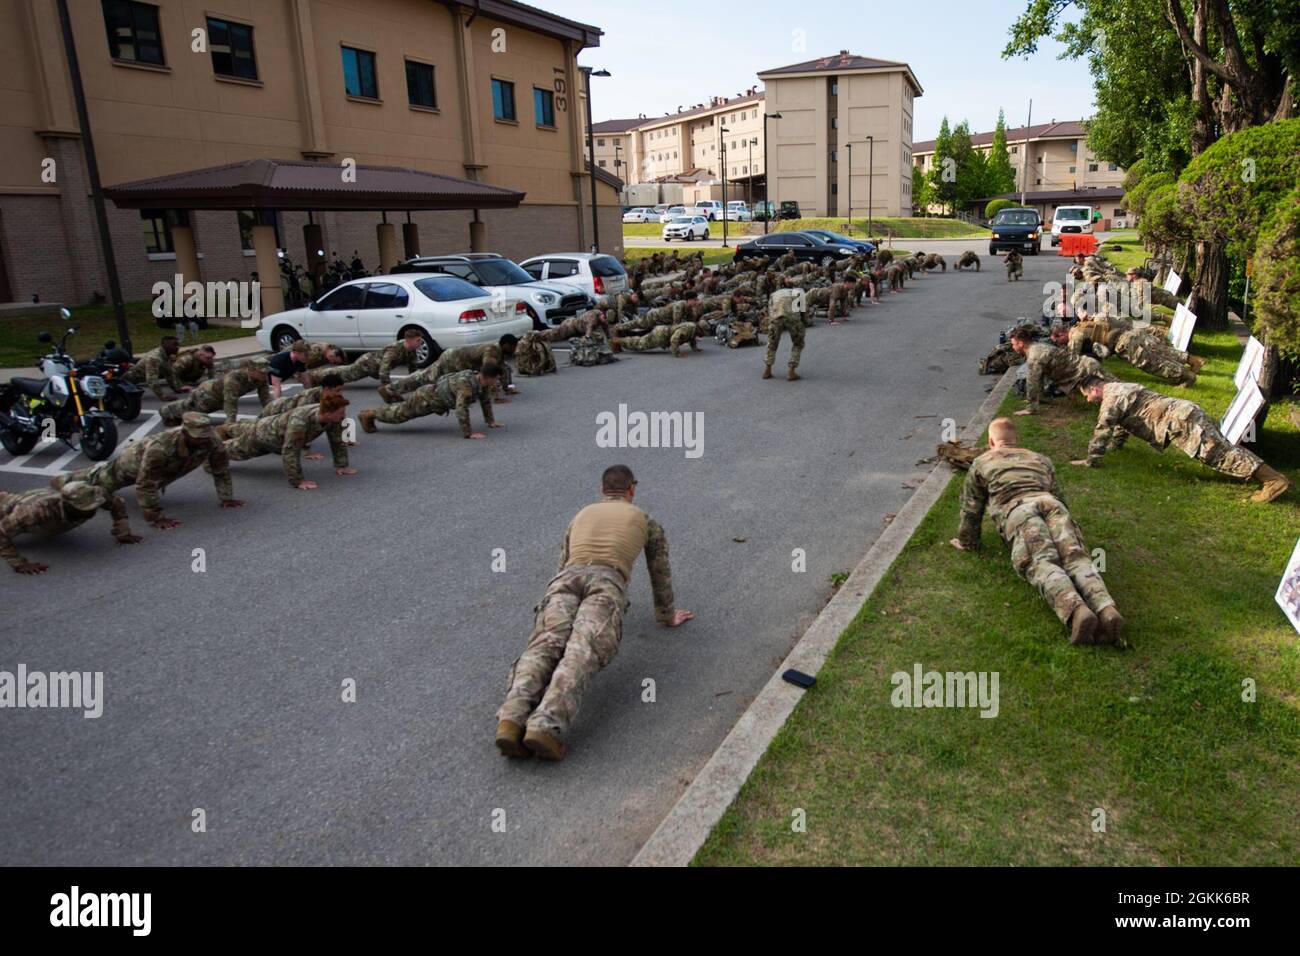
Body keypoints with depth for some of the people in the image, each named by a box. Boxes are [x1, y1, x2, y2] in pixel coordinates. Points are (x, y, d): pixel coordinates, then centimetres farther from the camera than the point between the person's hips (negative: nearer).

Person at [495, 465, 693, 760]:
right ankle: (545, 726, -50)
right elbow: (660, 574, 42)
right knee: (581, 654, -24)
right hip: (606, 585, -3)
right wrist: (667, 616, 58)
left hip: (566, 580, 3)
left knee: (543, 647, -19)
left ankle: (513, 720, -48)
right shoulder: (646, 521, 33)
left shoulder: (580, 516, 41)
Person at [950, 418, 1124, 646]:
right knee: (1076, 558, -16)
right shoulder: (1040, 458, 41)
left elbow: (971, 508, 29)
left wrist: (967, 543, 40)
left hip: (1016, 510, -4)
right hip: (1051, 503, 4)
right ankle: (1105, 608, -46)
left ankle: (1076, 610, -53)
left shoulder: (981, 463, 31)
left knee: (1042, 563, -24)